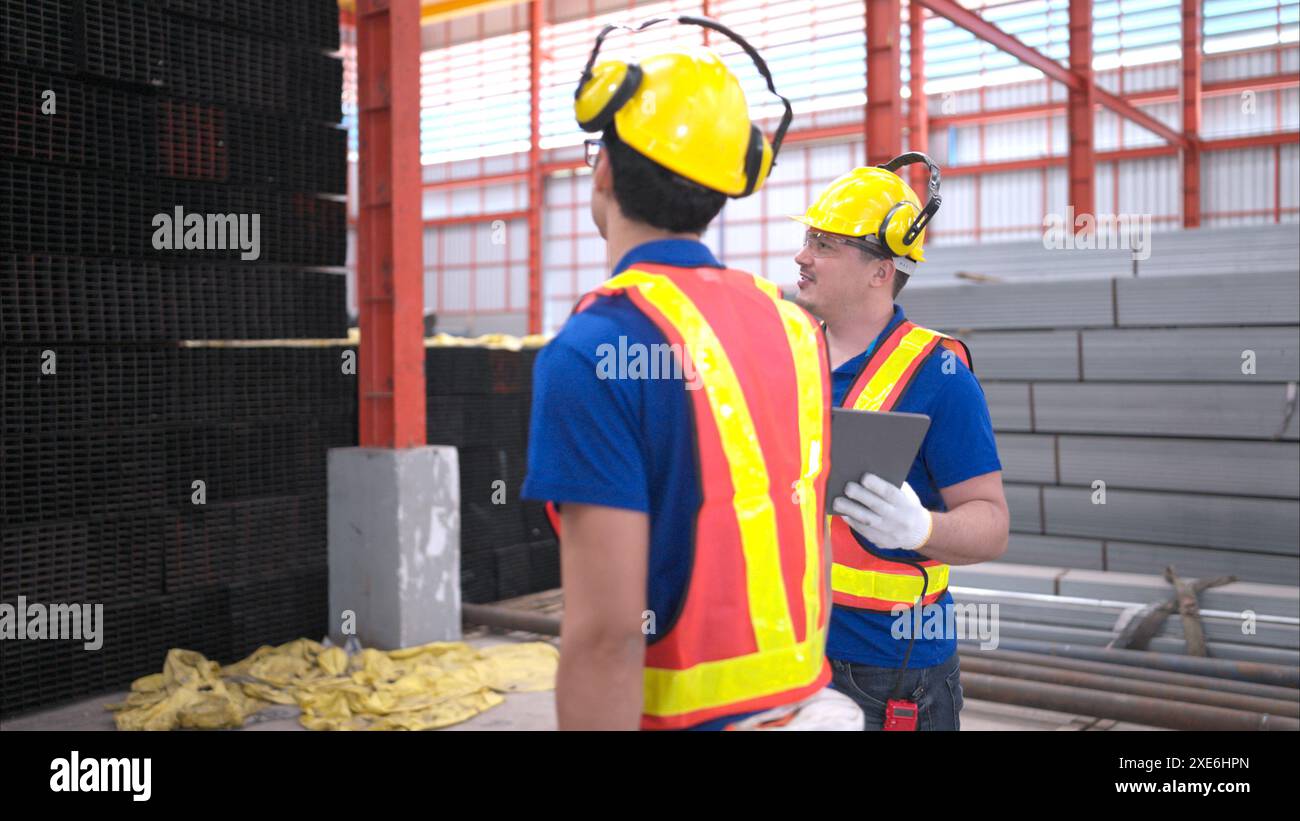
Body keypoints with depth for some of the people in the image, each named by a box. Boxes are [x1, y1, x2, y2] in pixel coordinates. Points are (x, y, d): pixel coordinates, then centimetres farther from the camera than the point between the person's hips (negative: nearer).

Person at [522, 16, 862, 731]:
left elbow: (608, 632, -22)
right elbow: (815, 545, 10)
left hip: (690, 714, -6)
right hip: (807, 702, 6)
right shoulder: (791, 324, 2)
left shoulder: (593, 352, -19)